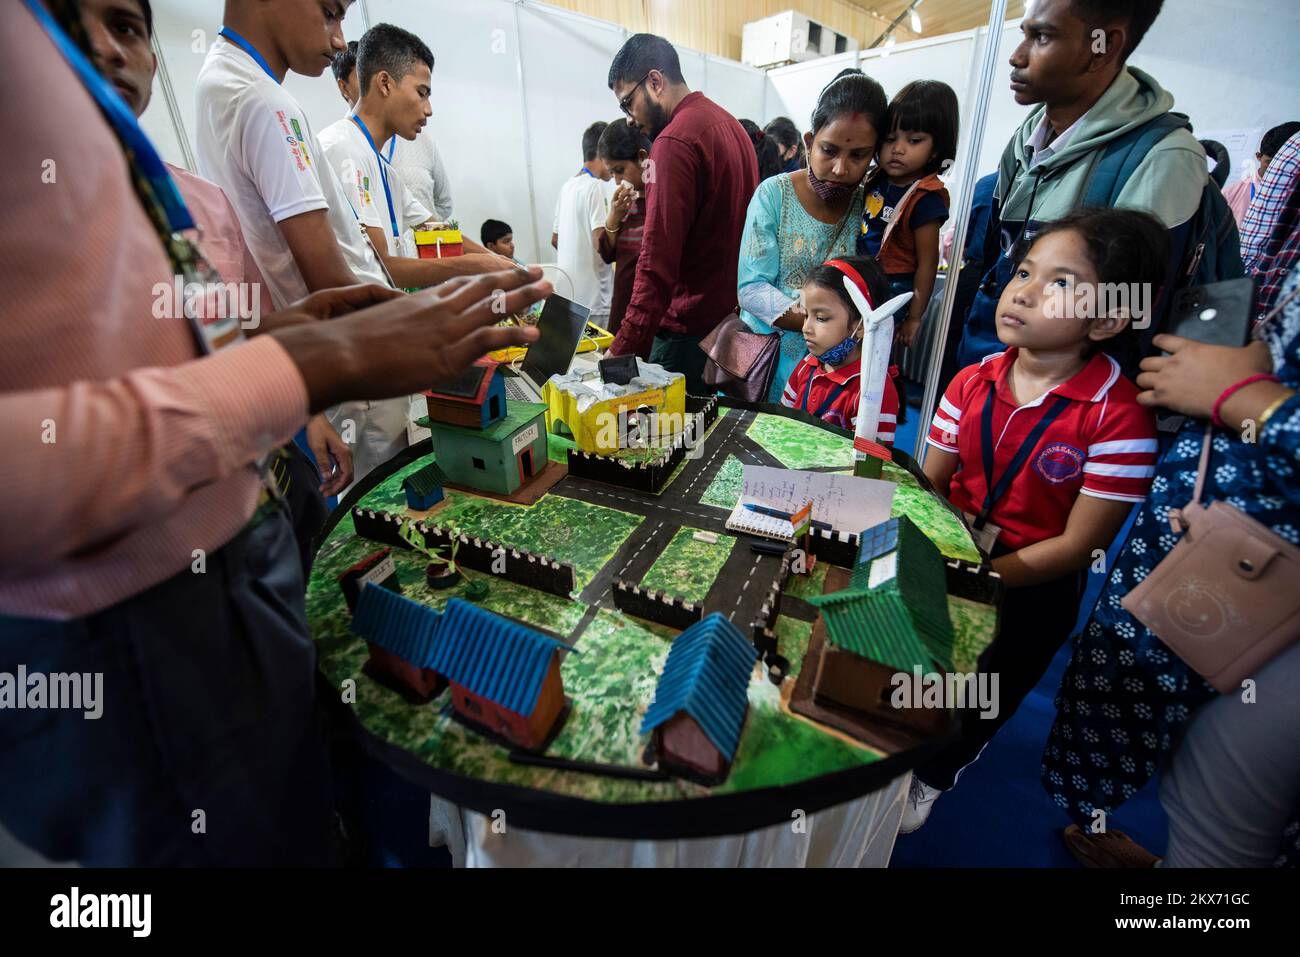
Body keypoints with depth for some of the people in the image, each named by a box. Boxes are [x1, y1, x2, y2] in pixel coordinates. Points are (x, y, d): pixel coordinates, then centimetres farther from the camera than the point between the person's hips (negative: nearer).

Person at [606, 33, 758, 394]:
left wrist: (623, 351, -23)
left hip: (693, 328, -10)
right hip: (735, 316, 10)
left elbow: (658, 263, -23)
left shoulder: (674, 141, -14)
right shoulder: (730, 123, 15)